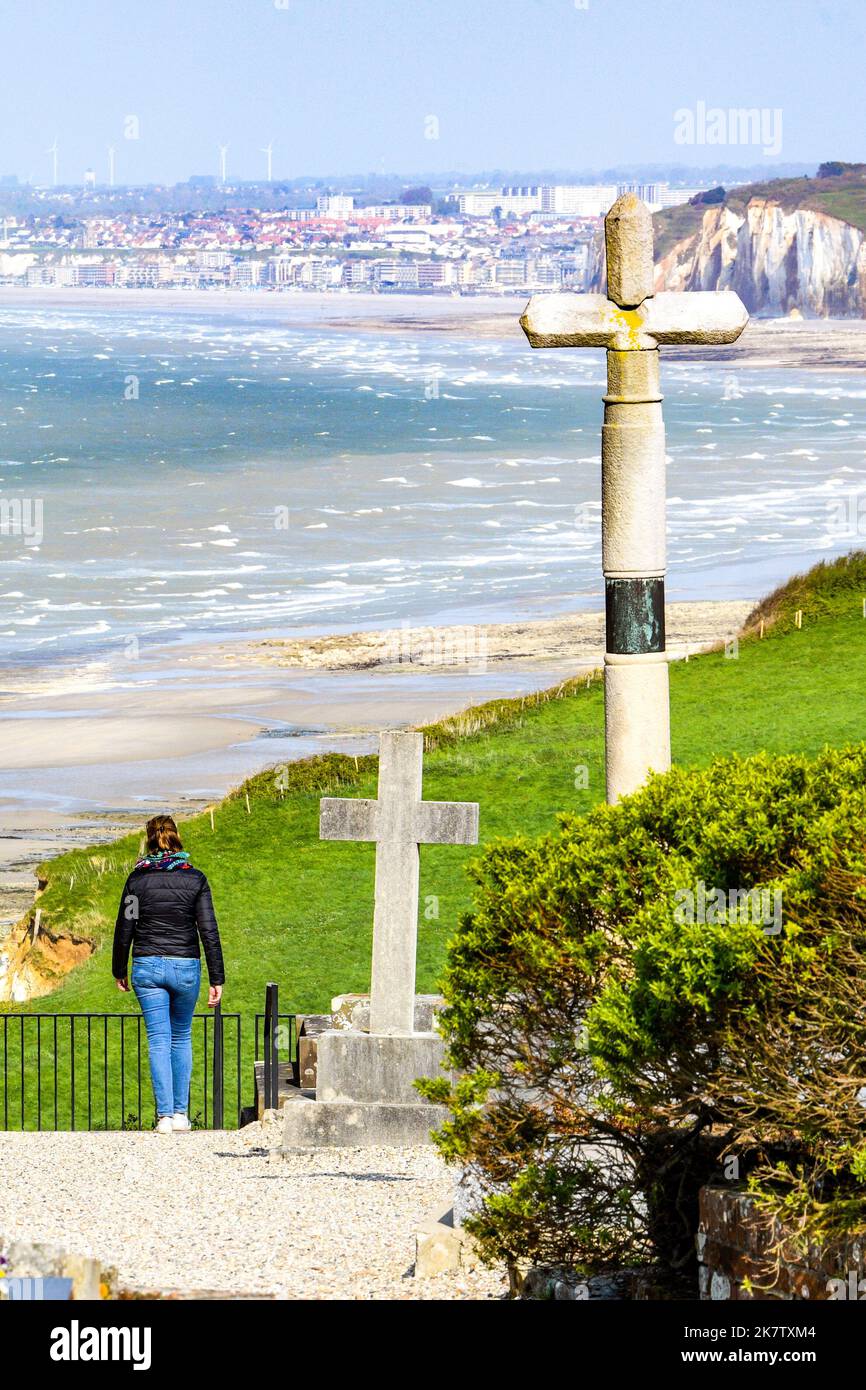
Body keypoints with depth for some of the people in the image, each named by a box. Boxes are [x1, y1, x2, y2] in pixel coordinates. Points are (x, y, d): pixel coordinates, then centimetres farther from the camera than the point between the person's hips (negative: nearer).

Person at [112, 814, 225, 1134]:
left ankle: (165, 1115, -7)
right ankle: (181, 1113, 14)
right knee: (182, 1038, 16)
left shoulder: (137, 879, -2)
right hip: (186, 966, 0)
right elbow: (209, 931, -5)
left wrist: (119, 971, 14)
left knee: (158, 1040, 1)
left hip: (147, 967, 0)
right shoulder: (195, 879, -3)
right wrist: (217, 979, 0)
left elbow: (124, 929, 1)